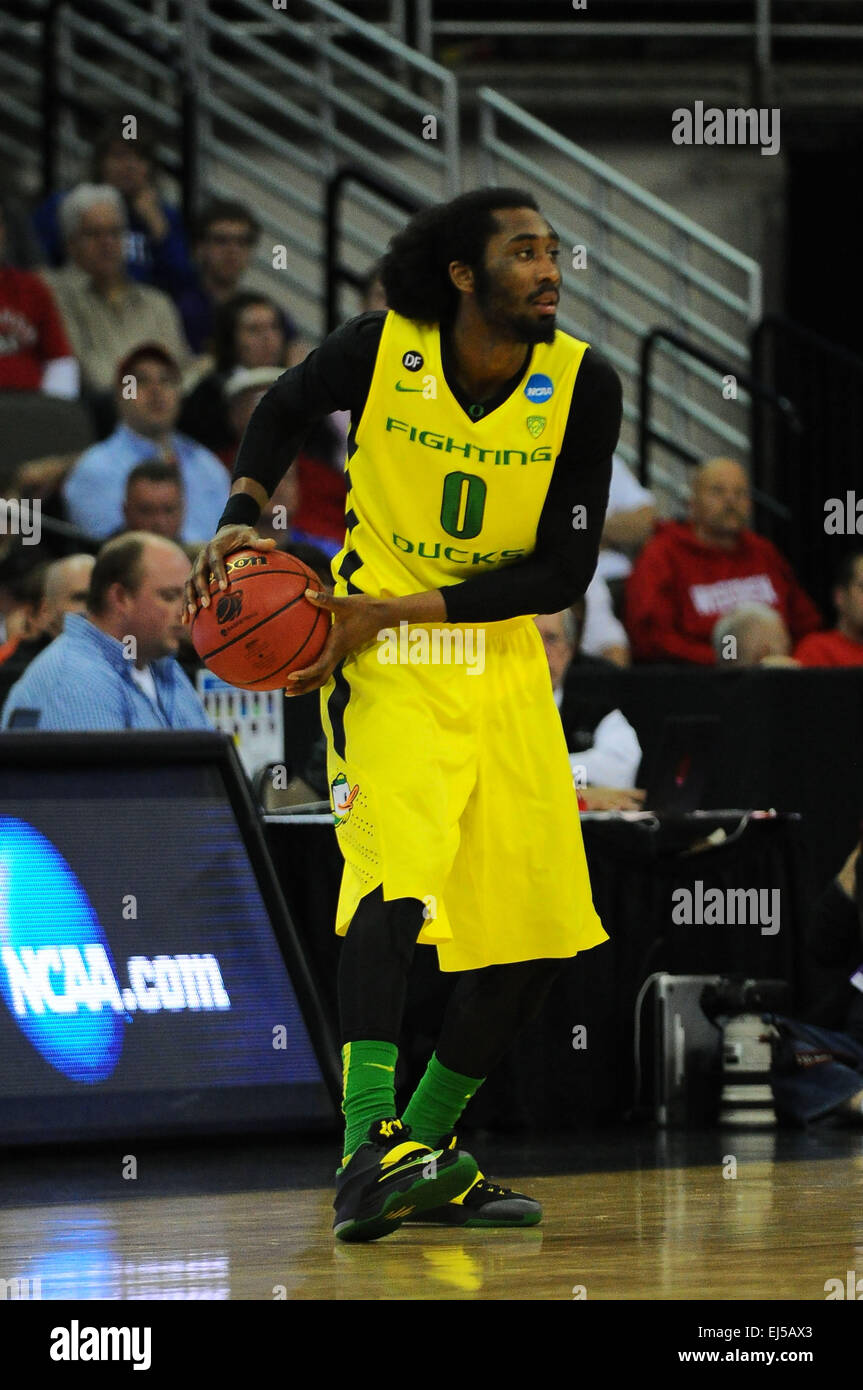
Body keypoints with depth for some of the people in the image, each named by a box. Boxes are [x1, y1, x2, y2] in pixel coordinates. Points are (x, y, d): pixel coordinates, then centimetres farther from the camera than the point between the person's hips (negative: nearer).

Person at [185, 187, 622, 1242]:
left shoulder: (584, 385, -10)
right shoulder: (383, 349, -12)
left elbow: (565, 571, -12)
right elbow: (285, 409, 10)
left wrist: (389, 611, -19)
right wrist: (241, 519, -9)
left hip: (502, 659, 4)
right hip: (379, 654, -4)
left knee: (538, 933, 3)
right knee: (397, 863, -26)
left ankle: (428, 1152, 19)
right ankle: (369, 1145, -34)